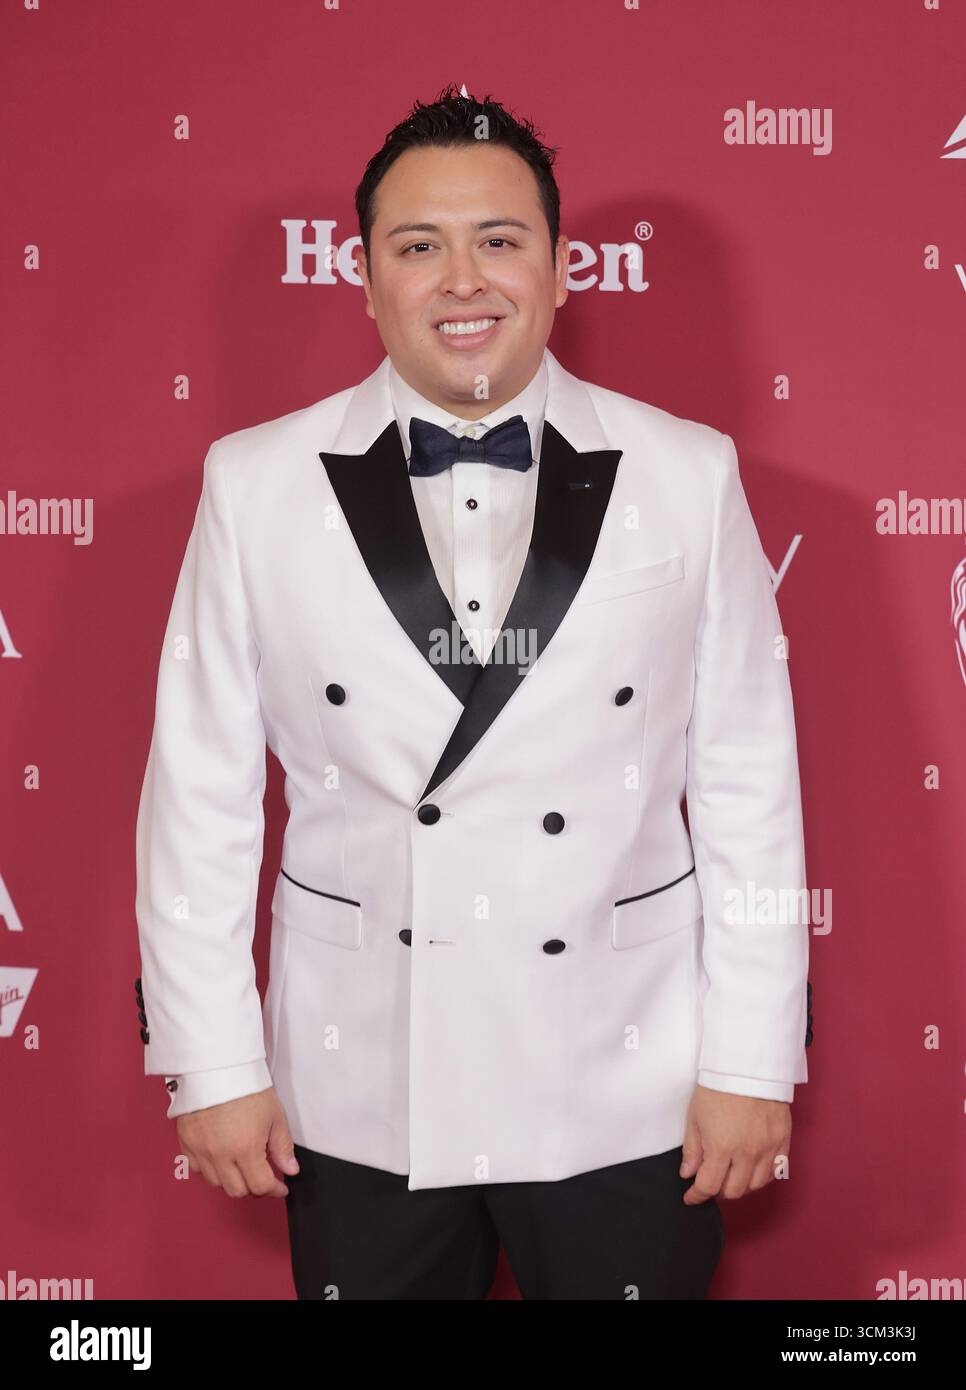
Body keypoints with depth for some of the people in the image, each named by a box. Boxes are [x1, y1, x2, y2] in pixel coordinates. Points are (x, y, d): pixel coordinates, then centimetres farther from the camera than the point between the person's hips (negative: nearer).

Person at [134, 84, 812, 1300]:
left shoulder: (688, 476, -2)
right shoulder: (256, 483, -2)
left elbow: (748, 780, -2)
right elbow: (200, 790, -1)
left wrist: (751, 1060, -2)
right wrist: (209, 1061, -1)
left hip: (624, 1096, 0)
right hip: (358, 1103, 1)